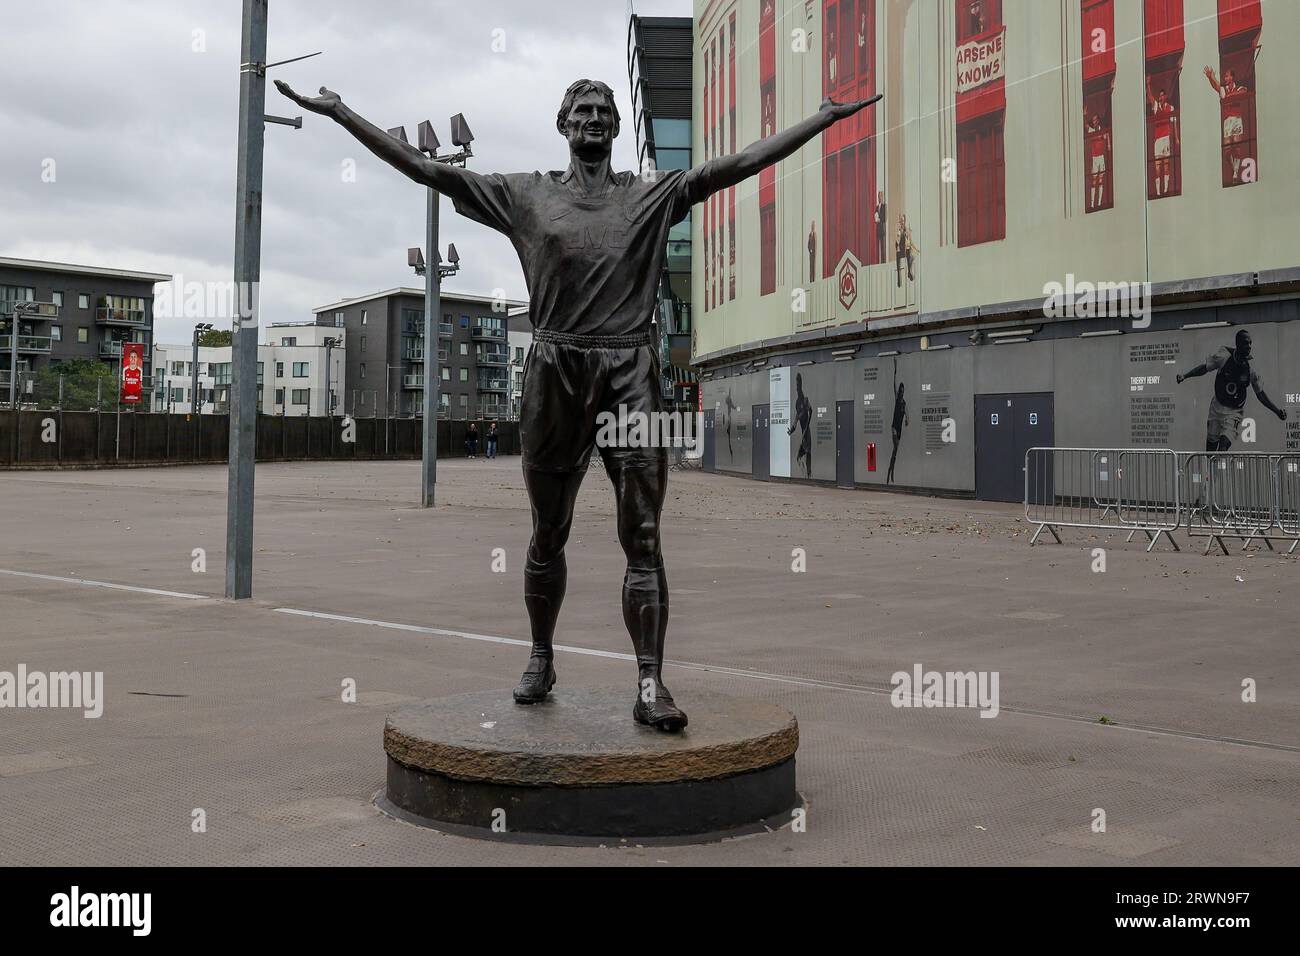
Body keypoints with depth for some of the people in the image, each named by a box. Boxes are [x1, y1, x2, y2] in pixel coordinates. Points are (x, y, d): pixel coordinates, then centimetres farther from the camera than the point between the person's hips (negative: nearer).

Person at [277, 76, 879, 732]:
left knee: (642, 538, -7)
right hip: (555, 373, 1)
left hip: (631, 373, 0)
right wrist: (341, 115, 8)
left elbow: (743, 162, 9)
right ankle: (541, 658, 29)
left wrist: (828, 115, 5)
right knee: (548, 535, 12)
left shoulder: (655, 193, 13)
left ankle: (650, 685, -6)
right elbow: (425, 169, 11)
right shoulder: (525, 195, 12)